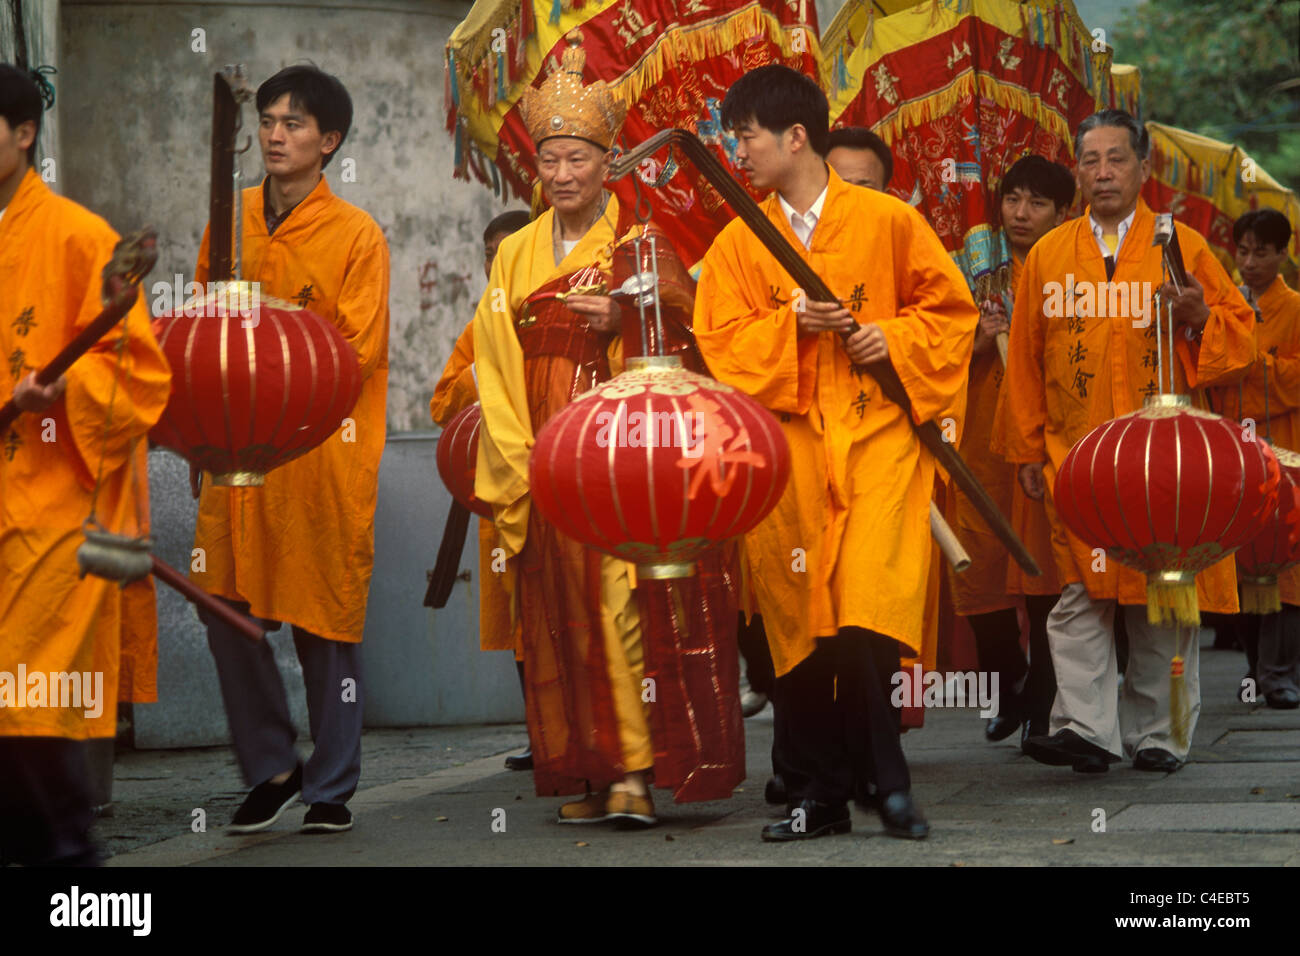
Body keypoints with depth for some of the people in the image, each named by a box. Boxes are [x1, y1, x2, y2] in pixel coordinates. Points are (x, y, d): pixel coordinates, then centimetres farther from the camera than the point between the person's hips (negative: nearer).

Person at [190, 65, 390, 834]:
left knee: (326, 625, 0)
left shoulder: (357, 236, -3)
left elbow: (357, 351, -7)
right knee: (229, 614, 1)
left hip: (323, 458, -4)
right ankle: (272, 770, 17)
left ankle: (333, 789, 12)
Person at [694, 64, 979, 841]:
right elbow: (721, 345, 4)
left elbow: (951, 308, 8)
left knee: (866, 622, -16)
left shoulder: (889, 220, 3)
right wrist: (790, 324, -11)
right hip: (787, 446, 3)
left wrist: (897, 339, -9)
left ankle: (887, 778, -1)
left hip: (877, 435, -3)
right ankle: (818, 795, 11)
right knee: (799, 624, 2)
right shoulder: (740, 242, 10)